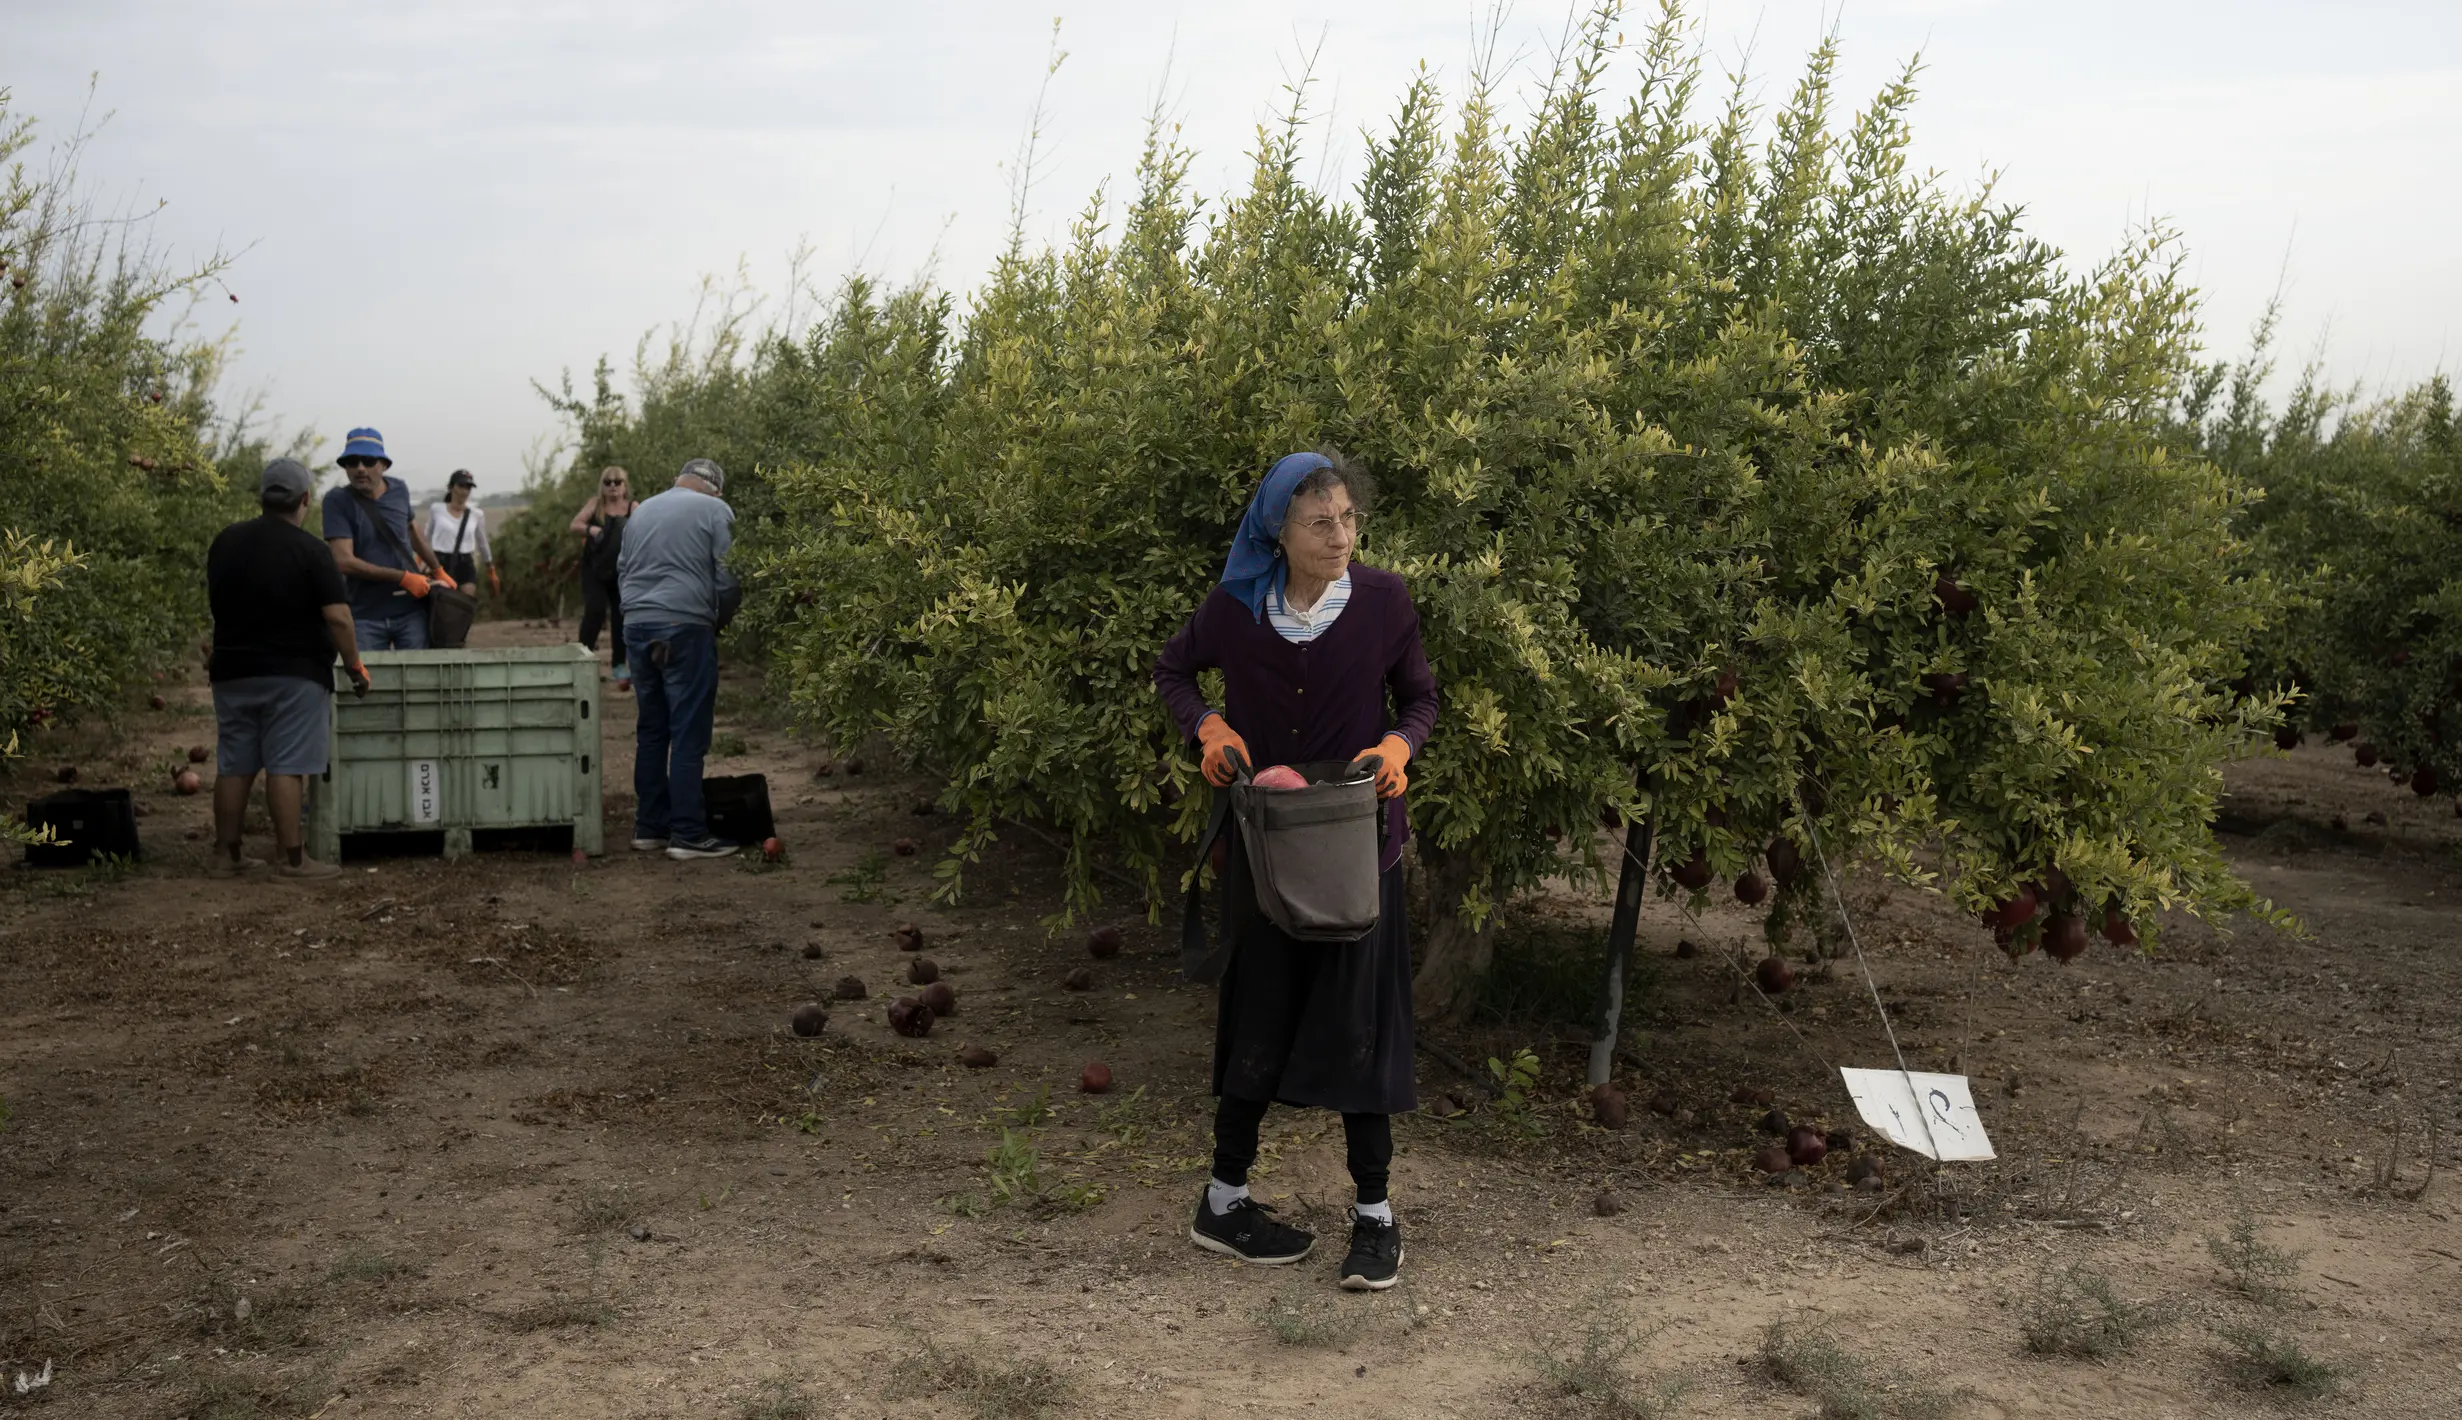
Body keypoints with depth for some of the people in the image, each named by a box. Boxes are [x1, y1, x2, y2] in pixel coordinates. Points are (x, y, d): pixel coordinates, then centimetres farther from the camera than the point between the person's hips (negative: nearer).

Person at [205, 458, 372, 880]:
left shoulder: (225, 541, 6)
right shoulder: (311, 551, -12)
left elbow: (211, 600, 19)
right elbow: (337, 617, -17)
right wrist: (355, 667, -7)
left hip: (233, 670, 5)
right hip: (294, 675, -5)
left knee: (234, 766, 11)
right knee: (286, 767, -6)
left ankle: (227, 853, 17)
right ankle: (292, 858, -6)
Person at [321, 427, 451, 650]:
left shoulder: (399, 490, 4)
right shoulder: (337, 501, -8)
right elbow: (344, 561, -16)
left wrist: (438, 570, 30)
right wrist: (403, 578, -16)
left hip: (411, 610, 3)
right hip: (366, 616, -3)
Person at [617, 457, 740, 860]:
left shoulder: (641, 512, 18)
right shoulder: (715, 511, 0)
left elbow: (623, 573, 22)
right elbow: (727, 578, -3)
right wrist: (720, 619, 12)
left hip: (636, 629, 6)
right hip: (685, 628, -6)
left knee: (651, 731, 14)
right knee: (688, 735, -4)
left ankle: (649, 827, 18)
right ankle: (688, 835, -5)